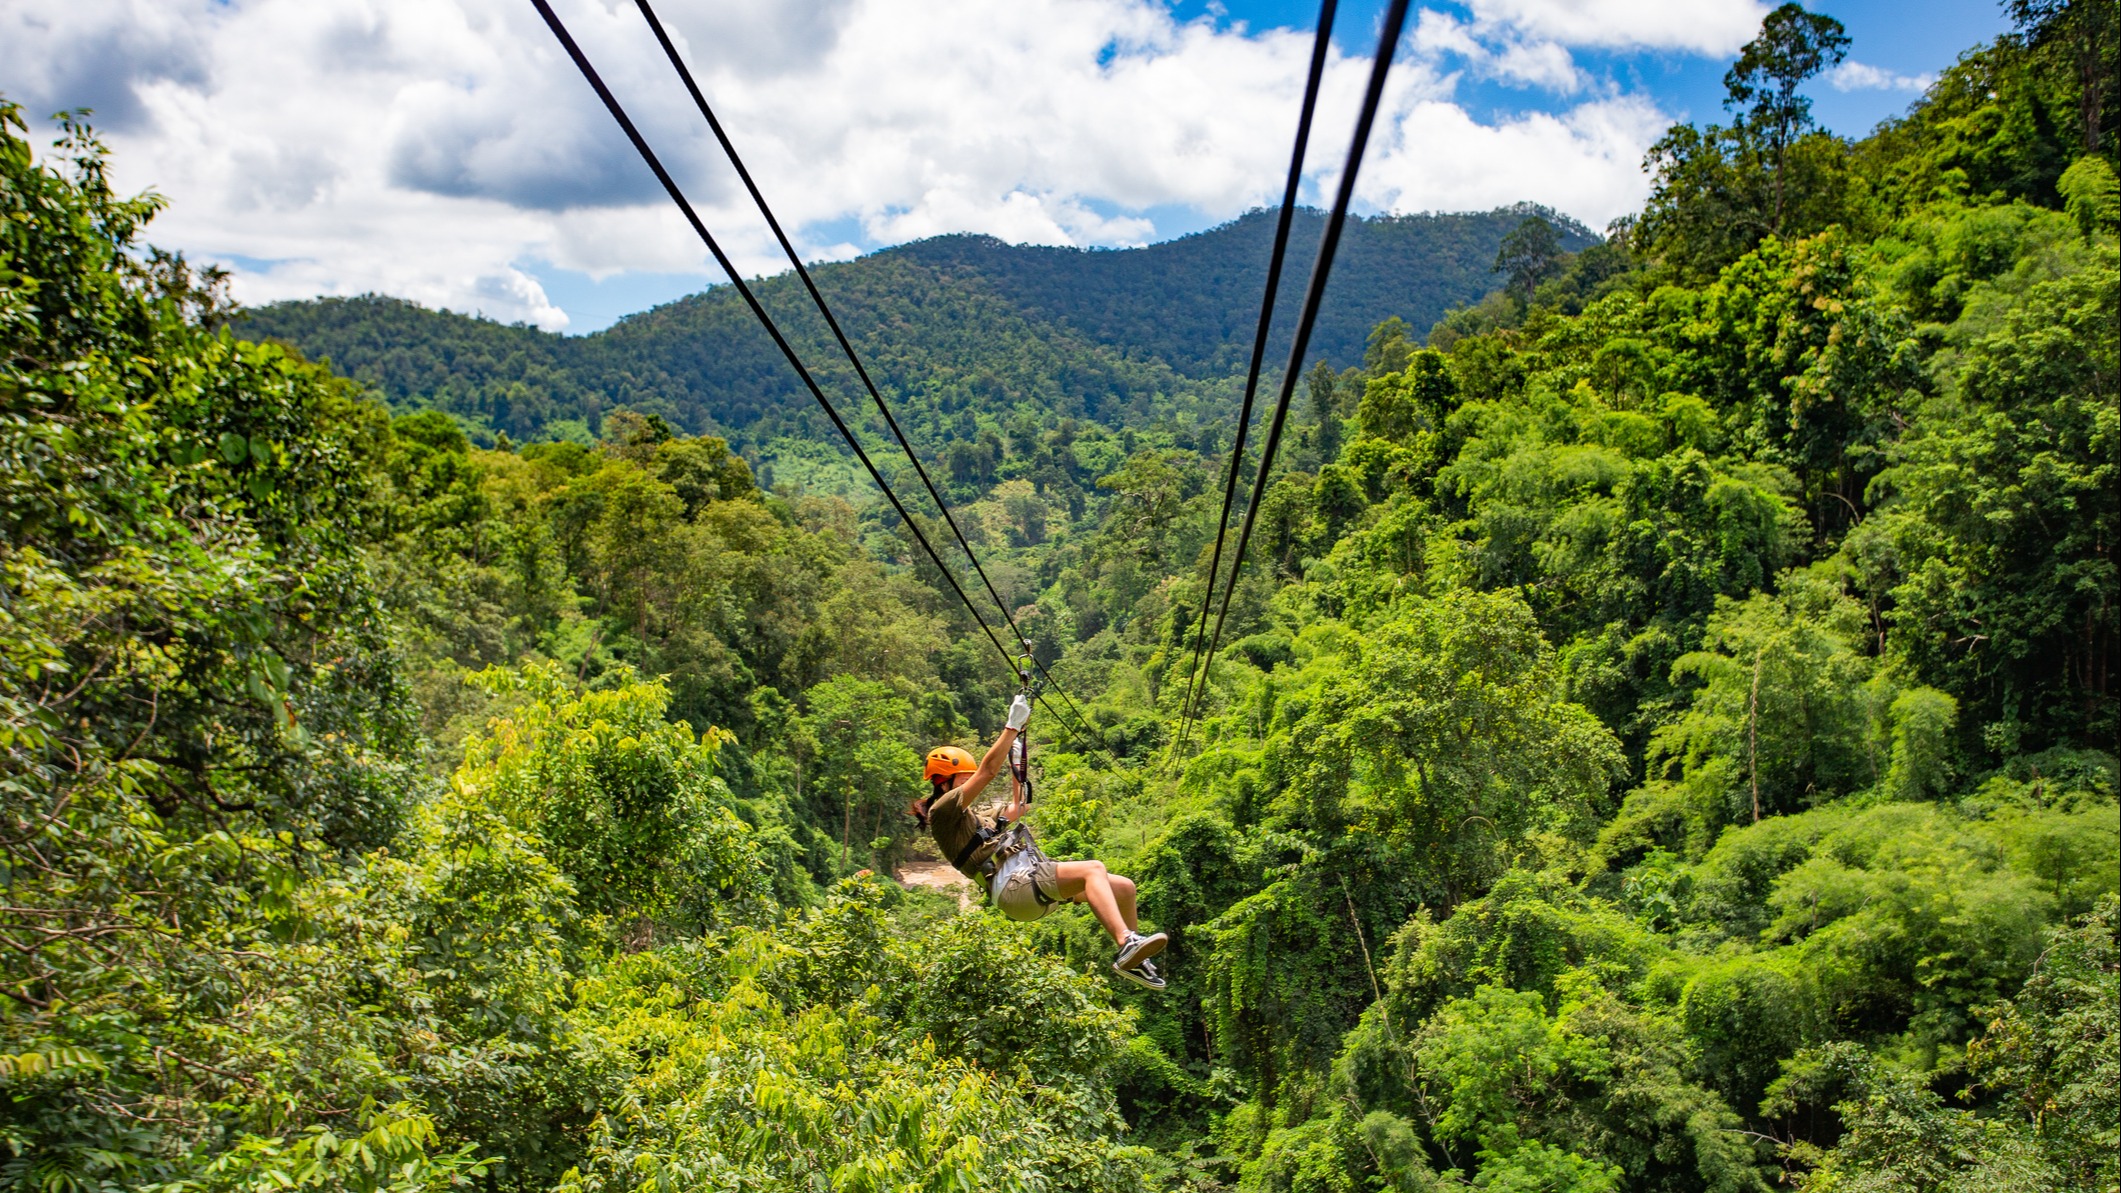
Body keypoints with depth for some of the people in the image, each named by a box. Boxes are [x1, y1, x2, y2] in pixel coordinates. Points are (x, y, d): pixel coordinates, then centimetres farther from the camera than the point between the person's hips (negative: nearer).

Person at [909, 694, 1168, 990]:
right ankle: (1128, 944, -46)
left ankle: (1132, 959, 16)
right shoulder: (942, 811, 2)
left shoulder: (973, 818, 30)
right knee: (1094, 869, -30)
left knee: (1124, 886, 4)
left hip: (1032, 883, 10)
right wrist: (1013, 726, -4)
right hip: (1013, 885, -10)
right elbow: (988, 771, -6)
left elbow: (1015, 811, 45)